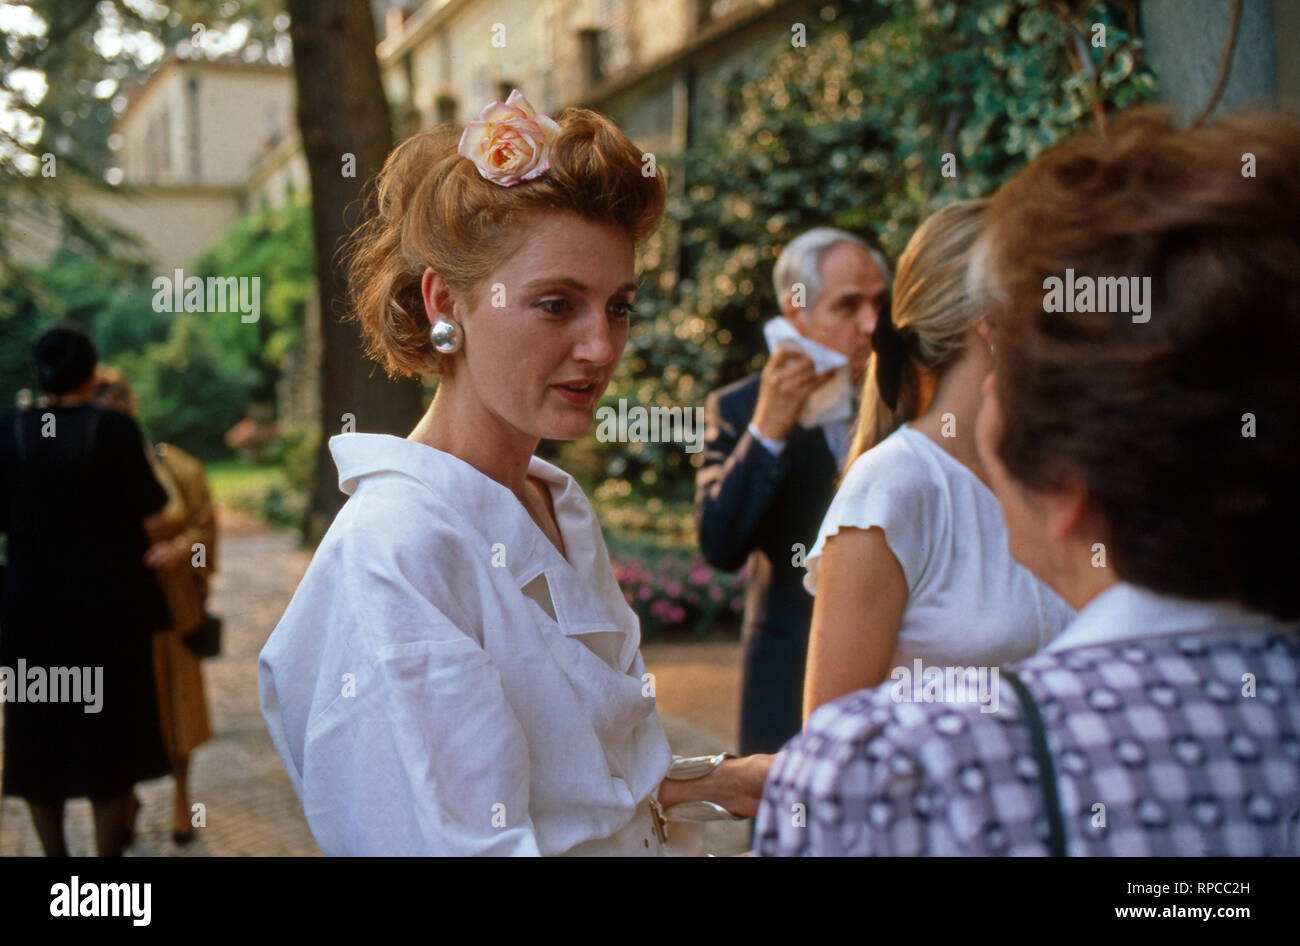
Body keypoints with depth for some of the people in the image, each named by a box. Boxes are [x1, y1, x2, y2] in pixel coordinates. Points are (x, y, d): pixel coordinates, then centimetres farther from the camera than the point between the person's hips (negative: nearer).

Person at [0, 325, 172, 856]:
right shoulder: (115, 430, -12)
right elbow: (148, 504, -6)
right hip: (107, 599, -2)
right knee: (109, 729, 7)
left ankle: (54, 852, 21)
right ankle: (108, 848, 8)